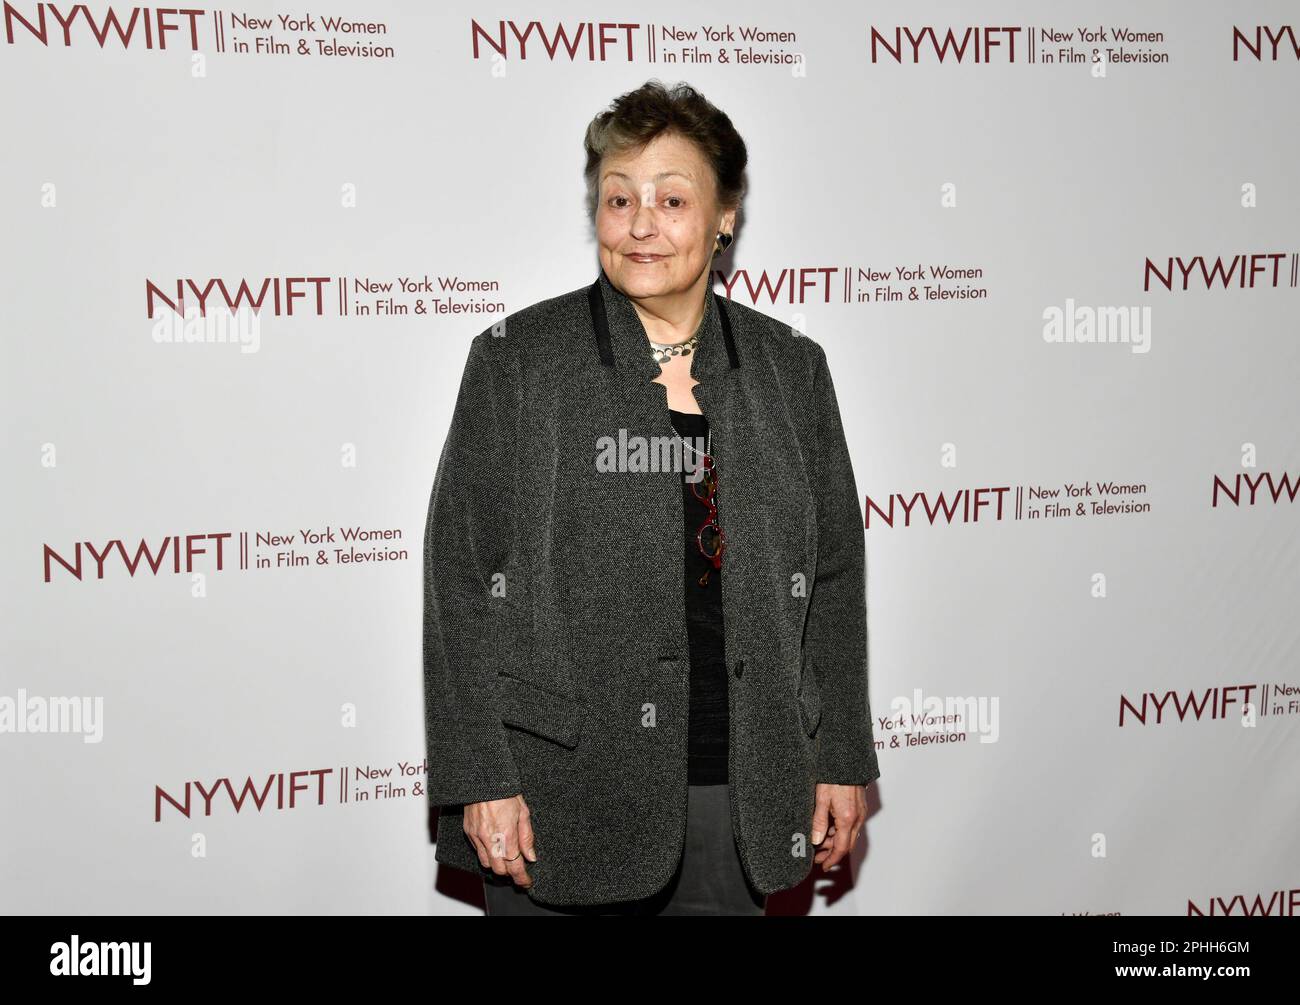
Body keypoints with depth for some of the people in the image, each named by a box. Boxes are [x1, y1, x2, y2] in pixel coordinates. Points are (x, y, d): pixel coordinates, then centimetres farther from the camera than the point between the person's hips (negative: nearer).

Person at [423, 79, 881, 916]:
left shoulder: (791, 368, 6)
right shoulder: (517, 359, -3)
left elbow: (832, 578, 10)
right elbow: (462, 580, -5)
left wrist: (843, 757, 8)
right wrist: (482, 781, -10)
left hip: (736, 794, 3)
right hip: (561, 796, -2)